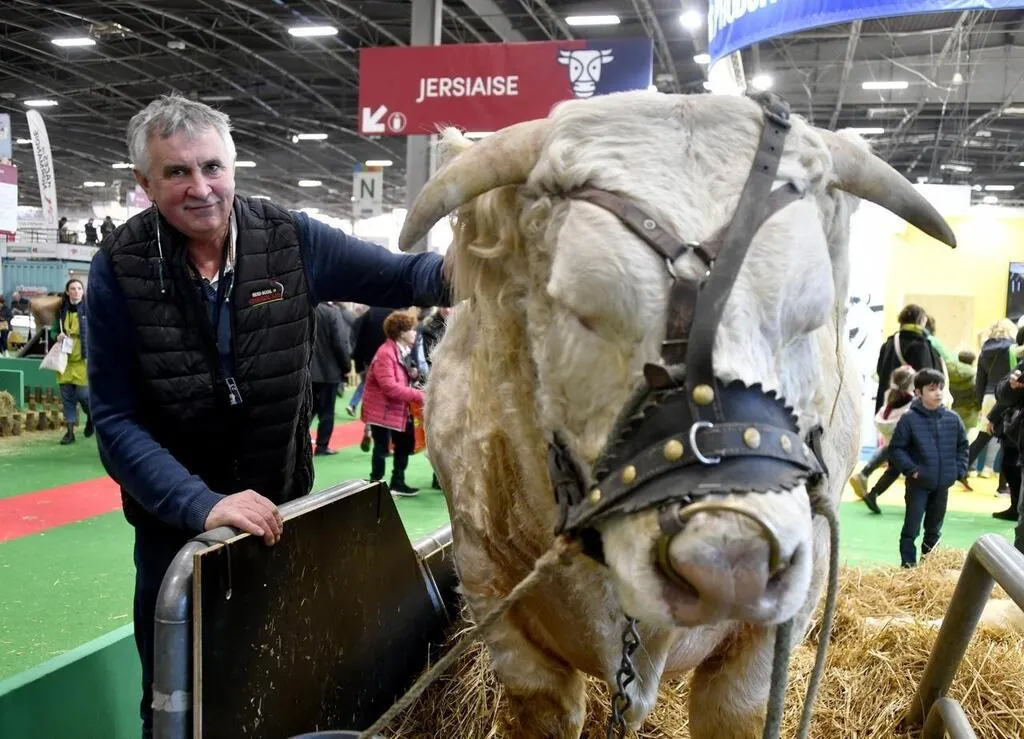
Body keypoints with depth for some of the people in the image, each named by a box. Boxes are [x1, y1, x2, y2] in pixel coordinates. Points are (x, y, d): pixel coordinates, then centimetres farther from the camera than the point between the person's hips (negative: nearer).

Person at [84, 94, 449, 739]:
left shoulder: (288, 239, -11)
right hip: (176, 520, -1)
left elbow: (401, 276, -8)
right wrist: (201, 505, -29)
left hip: (282, 505, 2)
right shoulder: (120, 269, -15)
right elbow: (116, 420, -15)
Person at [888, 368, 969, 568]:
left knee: (934, 528, 16)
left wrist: (959, 469, 2)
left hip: (943, 484, 4)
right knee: (912, 527, 0)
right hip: (918, 483, -4)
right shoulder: (909, 419, -13)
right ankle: (908, 564, 9)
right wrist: (911, 469, -15)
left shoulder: (952, 419, 0)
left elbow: (962, 445, 12)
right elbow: (896, 448, -9)